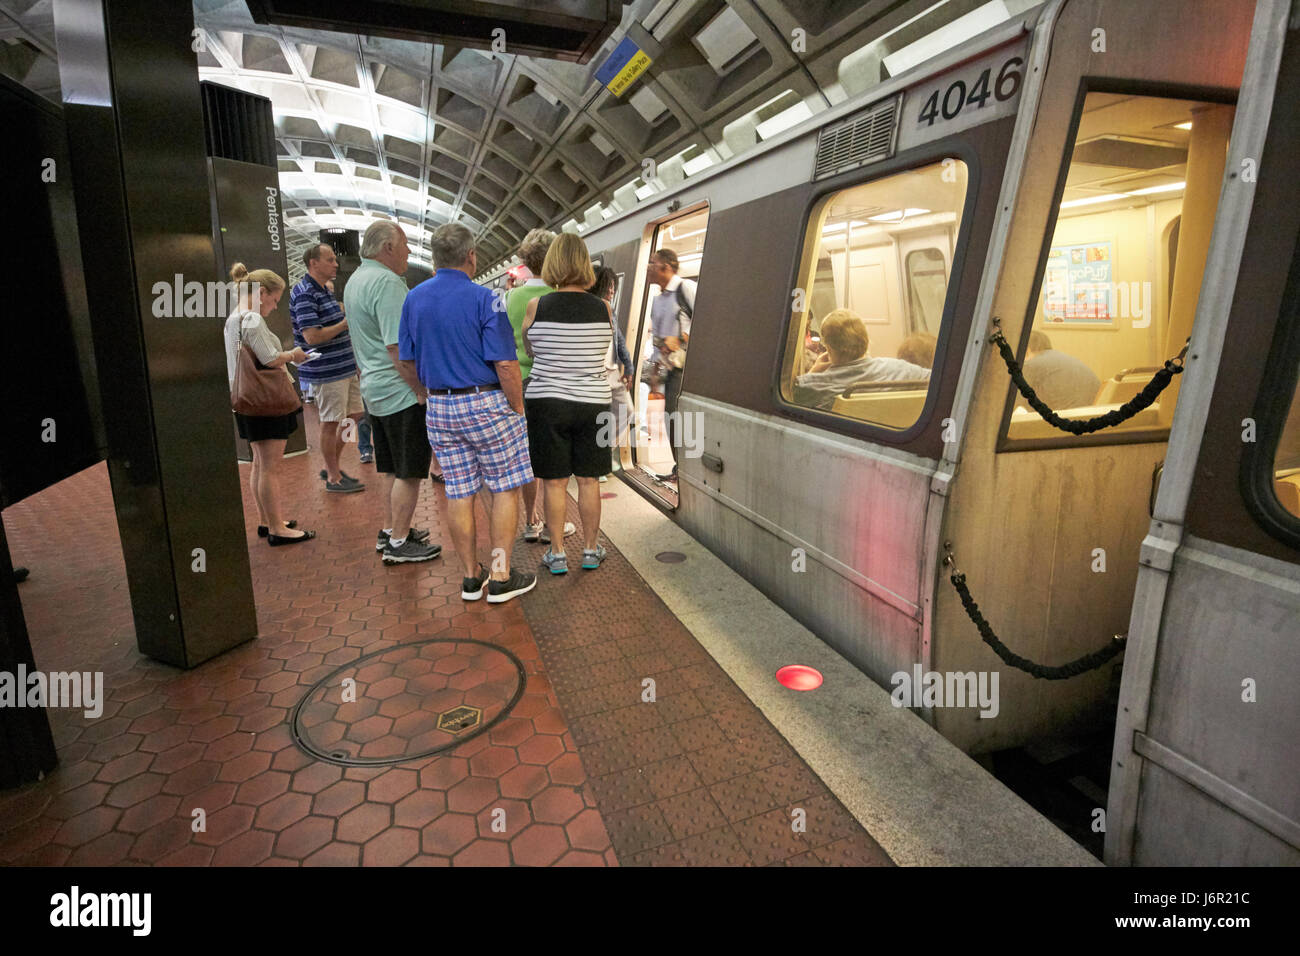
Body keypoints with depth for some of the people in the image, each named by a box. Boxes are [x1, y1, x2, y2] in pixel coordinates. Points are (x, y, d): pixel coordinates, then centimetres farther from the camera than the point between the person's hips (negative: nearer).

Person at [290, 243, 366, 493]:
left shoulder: (324, 291, 16)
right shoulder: (304, 294, -16)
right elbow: (312, 336, -24)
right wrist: (346, 323, -16)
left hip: (344, 367, 10)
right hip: (325, 372, -10)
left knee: (352, 416, 15)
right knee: (330, 423, -1)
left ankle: (330, 467, 27)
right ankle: (333, 478, 11)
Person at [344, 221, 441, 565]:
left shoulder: (355, 281, 15)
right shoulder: (386, 283, -18)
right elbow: (399, 348, -24)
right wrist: (424, 391, -20)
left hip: (376, 389, 10)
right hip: (402, 391, -10)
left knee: (390, 468, 18)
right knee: (409, 471, -2)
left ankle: (389, 530, 28)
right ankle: (399, 543, 6)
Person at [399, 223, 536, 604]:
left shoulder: (414, 298, 6)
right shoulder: (483, 298, -12)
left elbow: (408, 359, 11)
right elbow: (505, 364, -16)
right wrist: (518, 408, -5)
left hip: (439, 408, 6)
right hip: (486, 404, -5)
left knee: (459, 493, 10)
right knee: (505, 488, 5)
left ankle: (471, 576, 21)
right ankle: (500, 577, 9)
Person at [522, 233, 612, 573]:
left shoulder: (536, 306, -7)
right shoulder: (603, 309, -3)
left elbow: (531, 351, 6)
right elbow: (604, 354, 8)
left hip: (546, 402, -1)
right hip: (592, 402, 1)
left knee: (554, 482, 7)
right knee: (588, 480, 11)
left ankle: (557, 554, 16)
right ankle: (590, 550, 22)